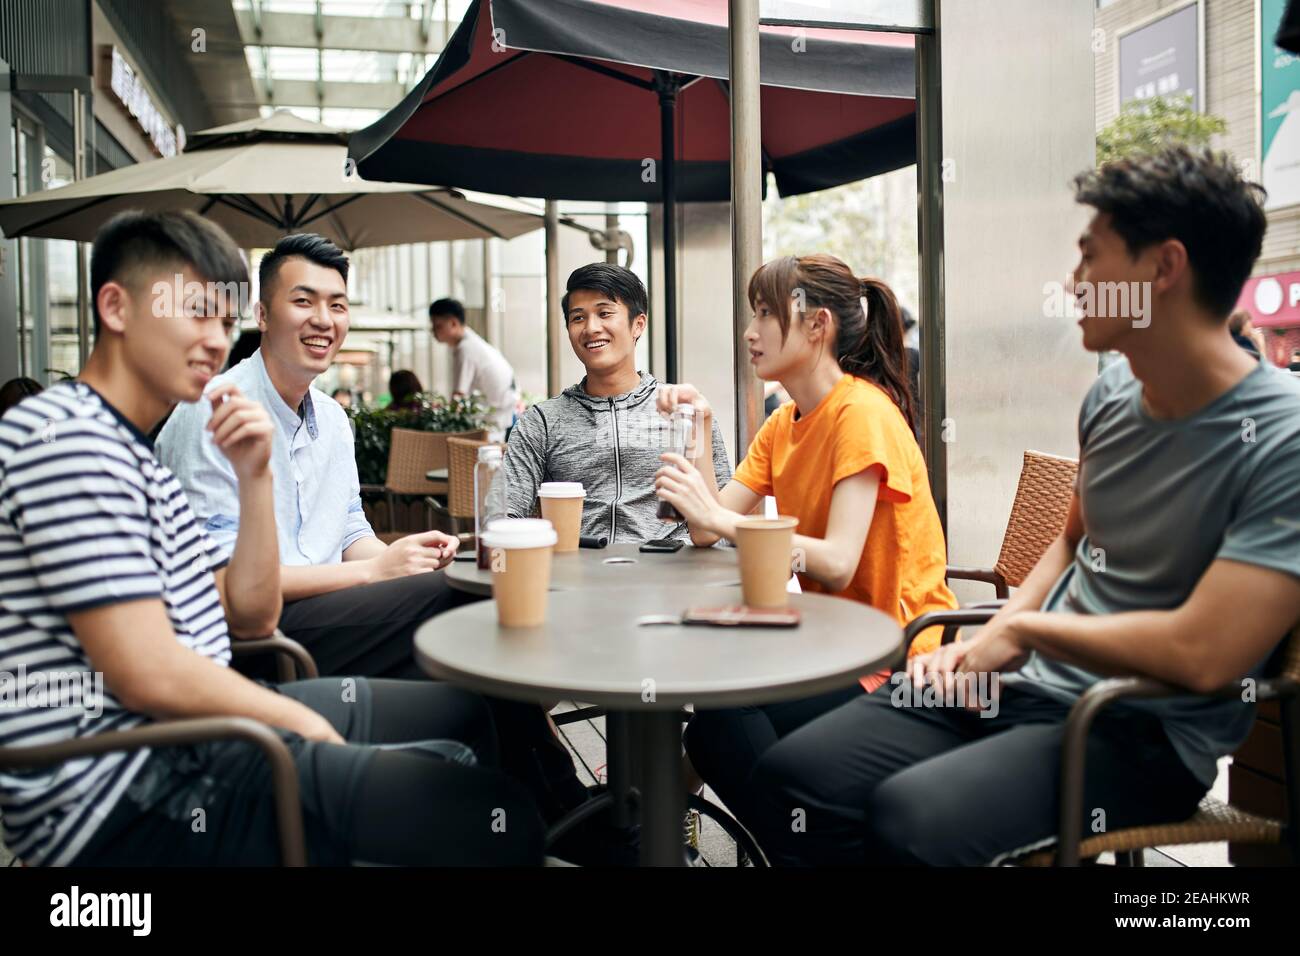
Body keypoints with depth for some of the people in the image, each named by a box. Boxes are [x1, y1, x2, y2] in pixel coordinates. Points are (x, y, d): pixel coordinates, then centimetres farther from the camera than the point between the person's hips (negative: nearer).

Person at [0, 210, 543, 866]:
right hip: (127, 794, -10)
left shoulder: (137, 453, 17)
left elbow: (251, 618, 13)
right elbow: (150, 675, -22)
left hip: (190, 726, 11)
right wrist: (302, 722, -7)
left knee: (458, 710, 20)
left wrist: (254, 478, 1)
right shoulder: (66, 440, -15)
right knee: (492, 816, -23)